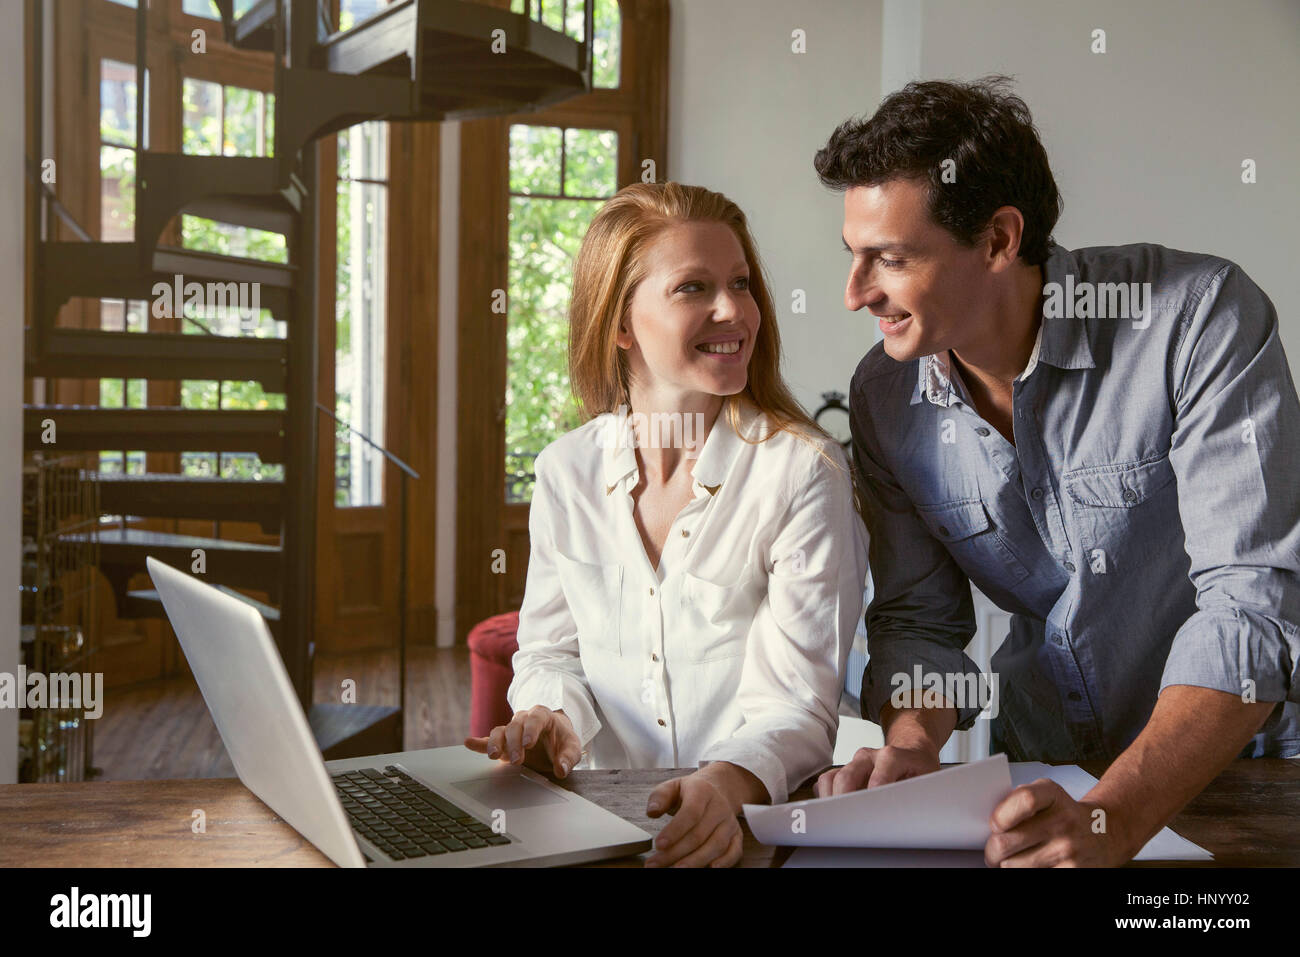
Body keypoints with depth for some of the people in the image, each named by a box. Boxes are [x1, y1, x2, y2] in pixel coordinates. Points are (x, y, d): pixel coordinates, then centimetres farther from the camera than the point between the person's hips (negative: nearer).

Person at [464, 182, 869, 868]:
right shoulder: (565, 473, 4)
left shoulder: (804, 471, -7)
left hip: (755, 819, -1)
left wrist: (728, 783, -31)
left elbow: (798, 702, -11)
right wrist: (553, 719, -10)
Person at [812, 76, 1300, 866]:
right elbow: (917, 620, 0)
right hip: (1043, 767, 4)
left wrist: (1112, 820, -34)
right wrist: (912, 743, -21)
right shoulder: (886, 396, -5)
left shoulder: (1199, 319, -19)